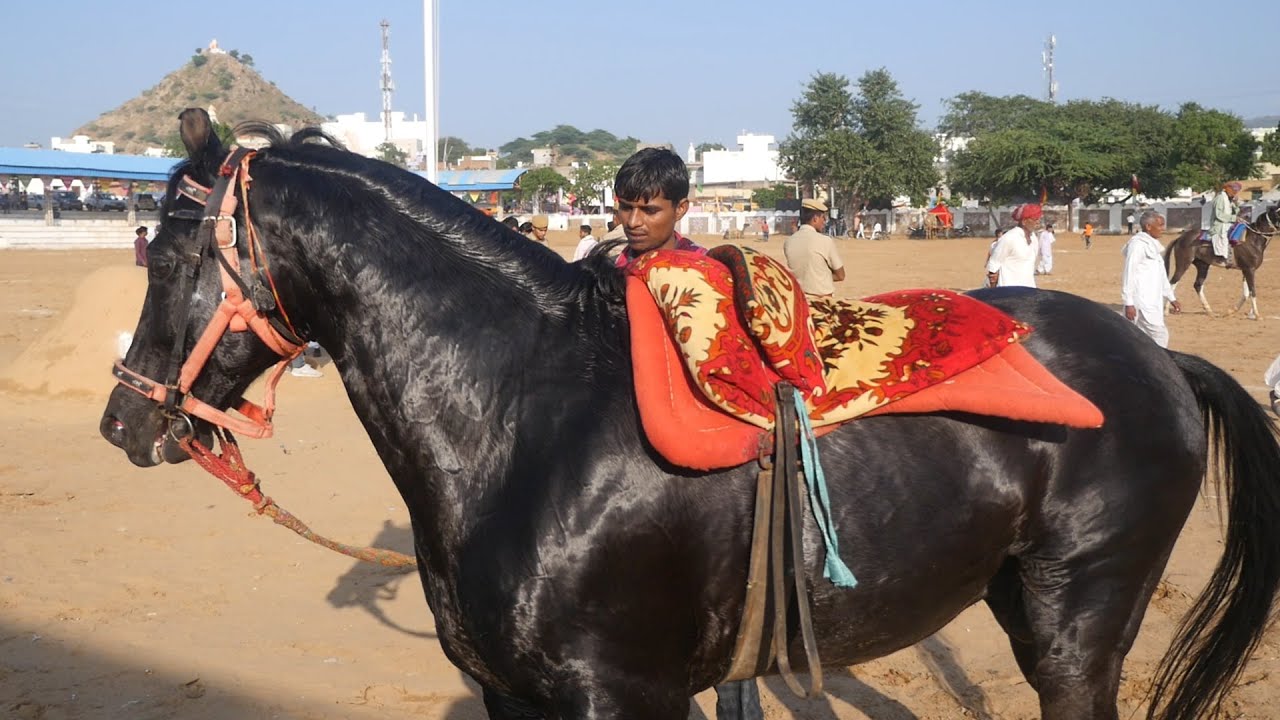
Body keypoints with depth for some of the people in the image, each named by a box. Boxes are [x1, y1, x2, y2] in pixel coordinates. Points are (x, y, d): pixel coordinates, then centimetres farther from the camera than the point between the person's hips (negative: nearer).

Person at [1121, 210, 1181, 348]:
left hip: (1153, 301, 9)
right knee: (1160, 335, -10)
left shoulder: (1154, 245, 17)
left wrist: (1171, 298, 24)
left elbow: (1162, 275, 25)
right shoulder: (1137, 244, -12)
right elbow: (1129, 274, -16)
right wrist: (1128, 303, -20)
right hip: (1141, 302, -9)